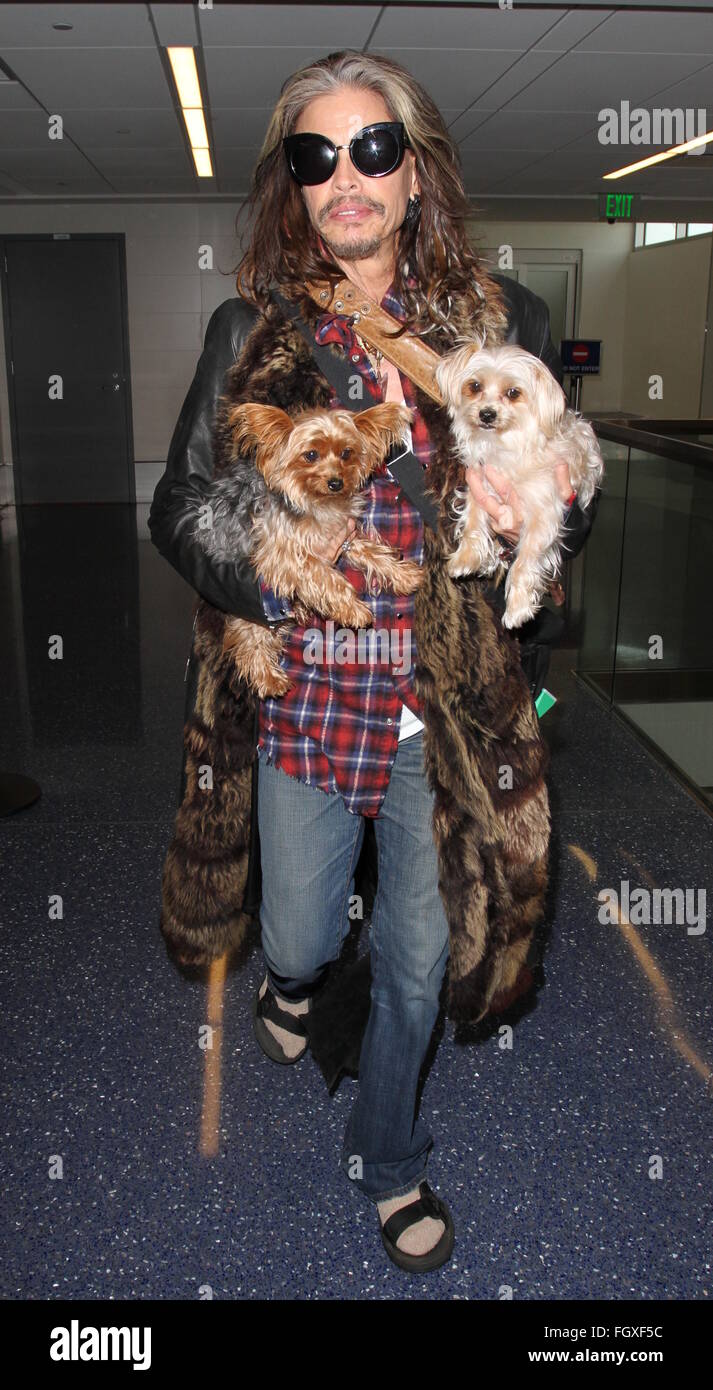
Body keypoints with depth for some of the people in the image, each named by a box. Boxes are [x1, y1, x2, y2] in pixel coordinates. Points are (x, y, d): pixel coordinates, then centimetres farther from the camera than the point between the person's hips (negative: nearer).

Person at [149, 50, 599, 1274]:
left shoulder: (499, 318, -1)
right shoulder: (251, 327, -1)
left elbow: (569, 509, 2)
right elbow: (177, 505, 0)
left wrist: (524, 518, -22)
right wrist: (259, 570, -21)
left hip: (445, 702, 0)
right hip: (305, 694, 0)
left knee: (417, 957, 14)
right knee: (298, 936, 17)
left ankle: (388, 1159, 43)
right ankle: (295, 977, 59)